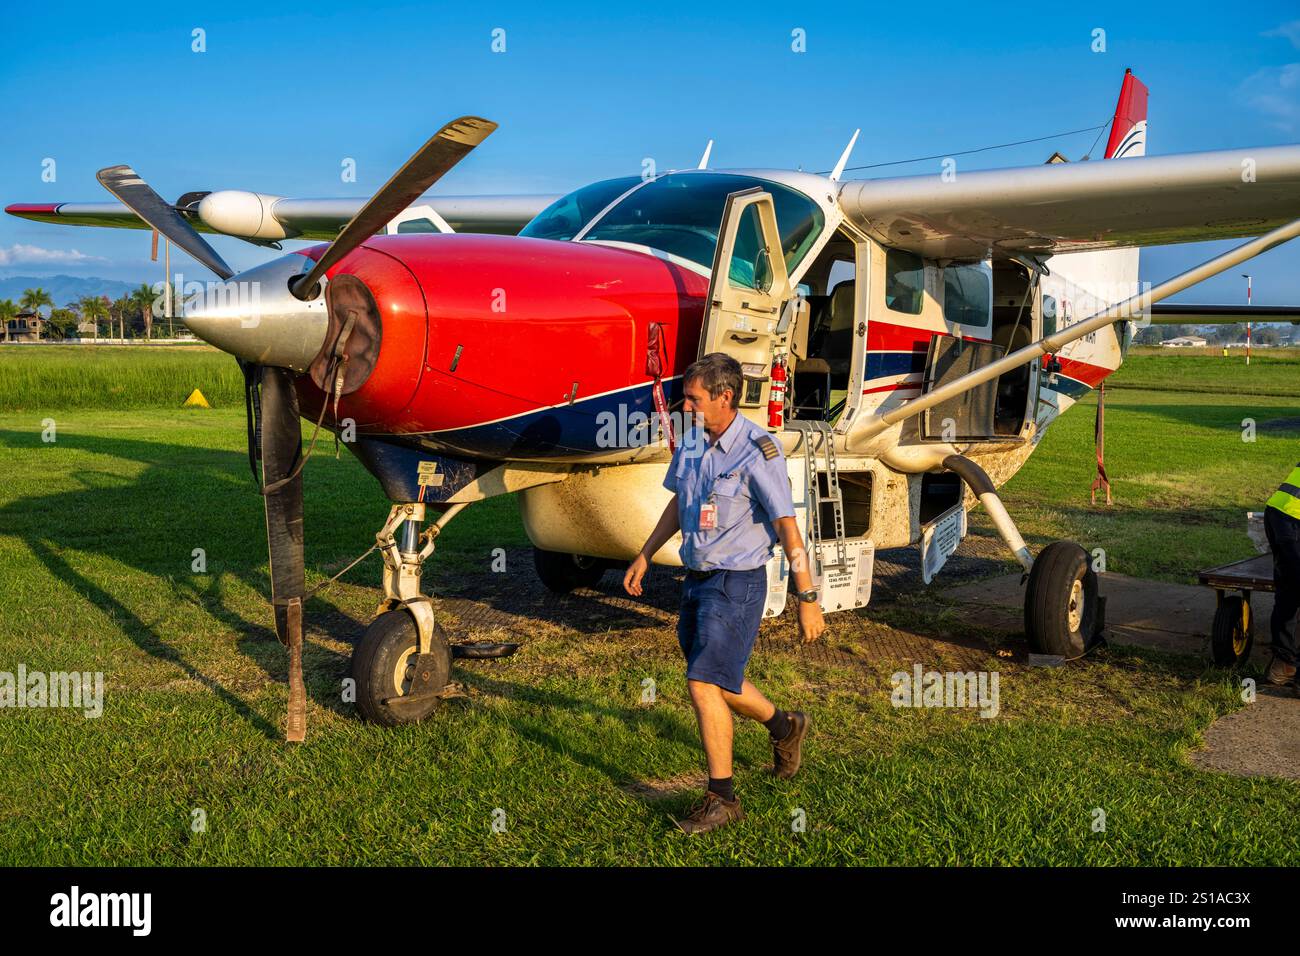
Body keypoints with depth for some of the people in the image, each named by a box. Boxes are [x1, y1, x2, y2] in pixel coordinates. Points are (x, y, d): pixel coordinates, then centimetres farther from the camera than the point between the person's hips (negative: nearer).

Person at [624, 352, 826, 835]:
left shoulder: (757, 452, -20)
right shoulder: (691, 441, 3)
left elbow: (787, 528, -18)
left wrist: (808, 599, -17)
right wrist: (644, 555, 19)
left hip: (737, 583, -8)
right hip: (697, 578, 8)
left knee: (704, 686, -9)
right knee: (719, 681, 19)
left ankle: (722, 798, 6)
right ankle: (785, 727, 45)